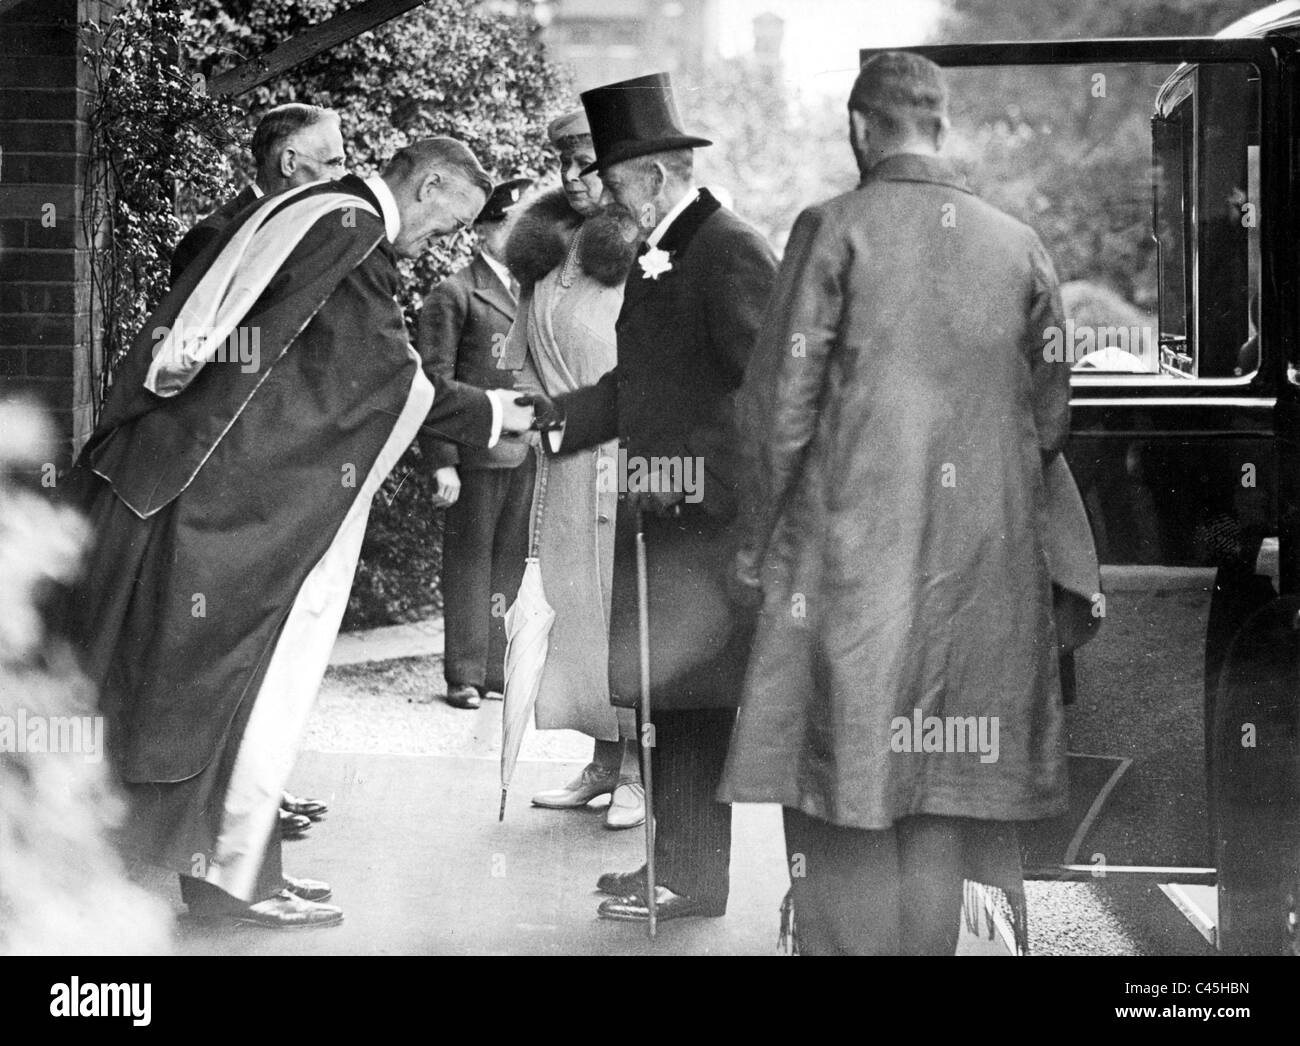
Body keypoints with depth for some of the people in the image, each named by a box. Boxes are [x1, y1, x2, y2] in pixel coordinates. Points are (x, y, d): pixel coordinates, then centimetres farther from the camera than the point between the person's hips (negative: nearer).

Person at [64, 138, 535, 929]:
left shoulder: (315, 214, 16)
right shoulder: (351, 229, -14)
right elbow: (391, 381, -13)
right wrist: (488, 415, -3)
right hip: (250, 495, -10)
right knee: (259, 678, -1)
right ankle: (229, 871, 7)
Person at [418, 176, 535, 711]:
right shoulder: (454, 295, -2)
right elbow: (433, 382, -6)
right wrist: (442, 461, -13)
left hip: (526, 452, 6)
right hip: (476, 452, -6)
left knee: (511, 562, 8)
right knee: (469, 562, 0)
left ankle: (497, 670, 14)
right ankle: (464, 677, 5)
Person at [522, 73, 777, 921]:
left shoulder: (732, 253, -13)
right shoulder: (656, 260, 17)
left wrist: (755, 516, -20)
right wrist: (546, 420, 9)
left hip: (709, 526, -9)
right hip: (662, 521, 9)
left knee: (694, 702, -4)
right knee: (672, 700, 13)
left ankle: (689, 880, 3)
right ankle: (676, 867, 20)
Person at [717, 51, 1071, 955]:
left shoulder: (834, 229, -4)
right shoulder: (1019, 245, 7)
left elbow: (782, 400, -5)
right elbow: (1052, 415, 10)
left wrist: (759, 539, 4)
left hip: (856, 548, -3)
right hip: (987, 567, 4)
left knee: (847, 790, 2)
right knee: (962, 793, 8)